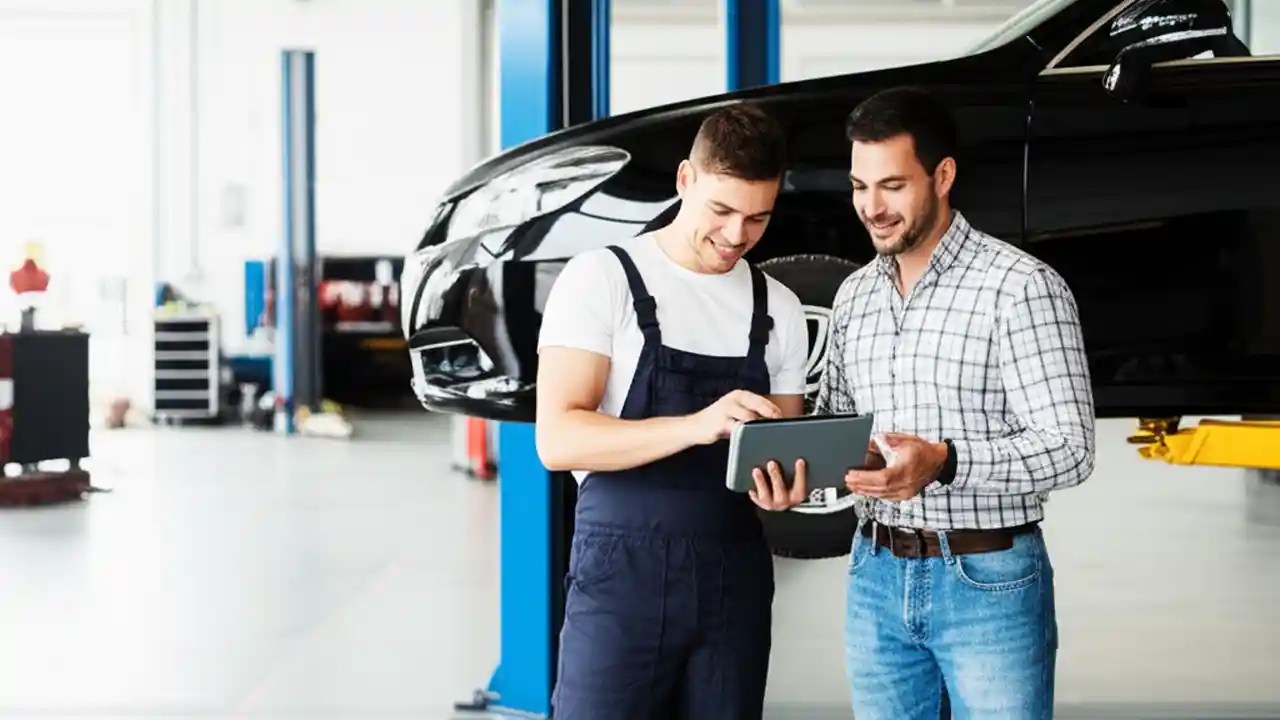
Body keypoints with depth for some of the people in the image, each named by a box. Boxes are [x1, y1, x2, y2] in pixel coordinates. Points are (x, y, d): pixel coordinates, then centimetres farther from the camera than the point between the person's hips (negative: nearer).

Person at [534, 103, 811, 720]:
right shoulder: (602, 279, -5)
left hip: (736, 578, 5)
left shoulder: (778, 309, 11)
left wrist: (785, 488, -9)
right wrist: (694, 426, -27)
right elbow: (558, 439, -14)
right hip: (623, 574, -4)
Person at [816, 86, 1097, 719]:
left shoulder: (1019, 287, -10)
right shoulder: (854, 295, 10)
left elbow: (1069, 450, -15)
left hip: (989, 578, -5)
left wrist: (944, 463, -29)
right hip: (876, 575, 6)